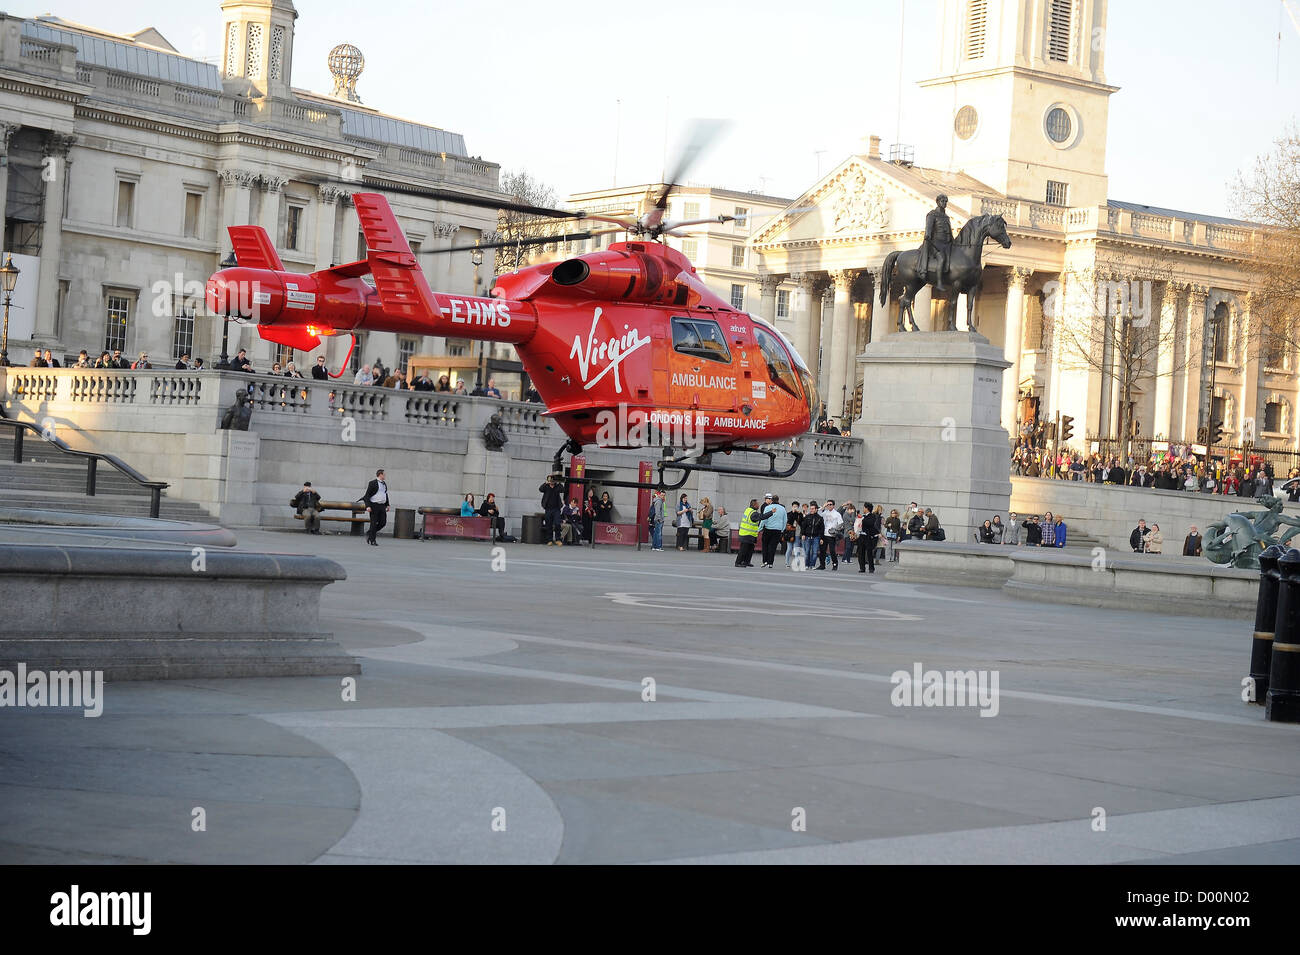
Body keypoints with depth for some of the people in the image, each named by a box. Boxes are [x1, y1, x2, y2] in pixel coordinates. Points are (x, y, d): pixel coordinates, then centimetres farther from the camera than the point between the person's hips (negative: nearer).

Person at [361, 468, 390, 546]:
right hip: (374, 506, -7)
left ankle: (369, 533, 21)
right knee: (374, 523, -2)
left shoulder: (384, 484, 14)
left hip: (382, 506, 7)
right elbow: (367, 495, -10)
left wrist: (387, 505, 17)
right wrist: (368, 506, -20)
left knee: (383, 522, 2)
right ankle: (372, 541, 5)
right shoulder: (372, 483, -8)